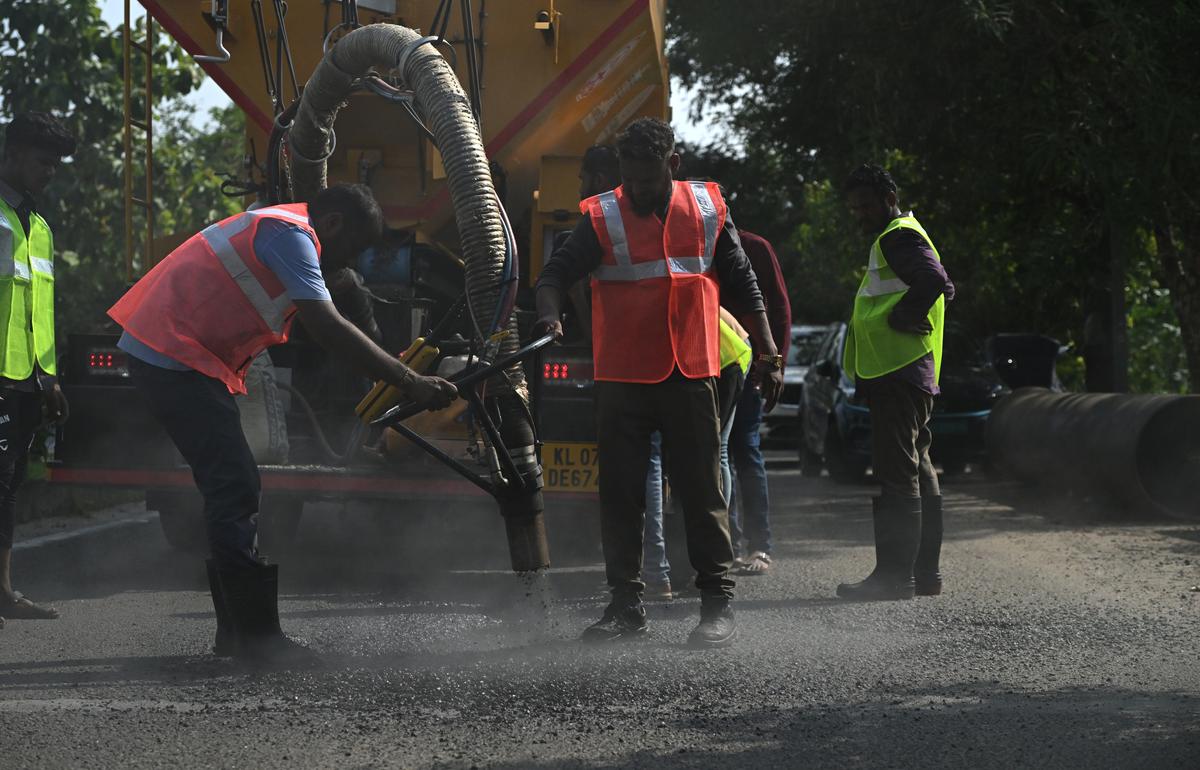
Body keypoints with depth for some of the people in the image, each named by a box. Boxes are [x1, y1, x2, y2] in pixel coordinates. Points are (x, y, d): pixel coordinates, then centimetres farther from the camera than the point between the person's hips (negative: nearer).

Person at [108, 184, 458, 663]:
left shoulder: (276, 230, 21)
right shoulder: (292, 234, -13)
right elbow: (327, 329, -24)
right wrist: (410, 383, -25)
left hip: (161, 355, 11)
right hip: (175, 358, -11)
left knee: (230, 490, 14)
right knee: (235, 489, -12)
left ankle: (236, 631, 17)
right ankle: (256, 636, -12)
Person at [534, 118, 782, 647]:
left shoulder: (708, 209, 6)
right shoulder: (601, 218, 0)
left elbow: (741, 284, 12)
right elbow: (557, 271, -8)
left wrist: (766, 352, 10)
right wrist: (548, 313, -29)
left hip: (690, 378, 0)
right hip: (621, 380, 0)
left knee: (702, 490, 1)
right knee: (620, 494, 4)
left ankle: (717, 602, 5)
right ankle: (626, 604, 13)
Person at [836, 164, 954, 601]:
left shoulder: (897, 238, -10)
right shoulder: (899, 237, 24)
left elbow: (934, 281, -26)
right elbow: (941, 286, 24)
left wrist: (899, 318, -16)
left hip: (898, 373, -11)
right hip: (911, 373, 11)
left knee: (896, 474, -12)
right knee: (917, 474, 12)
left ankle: (895, 574, -13)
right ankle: (924, 572, 17)